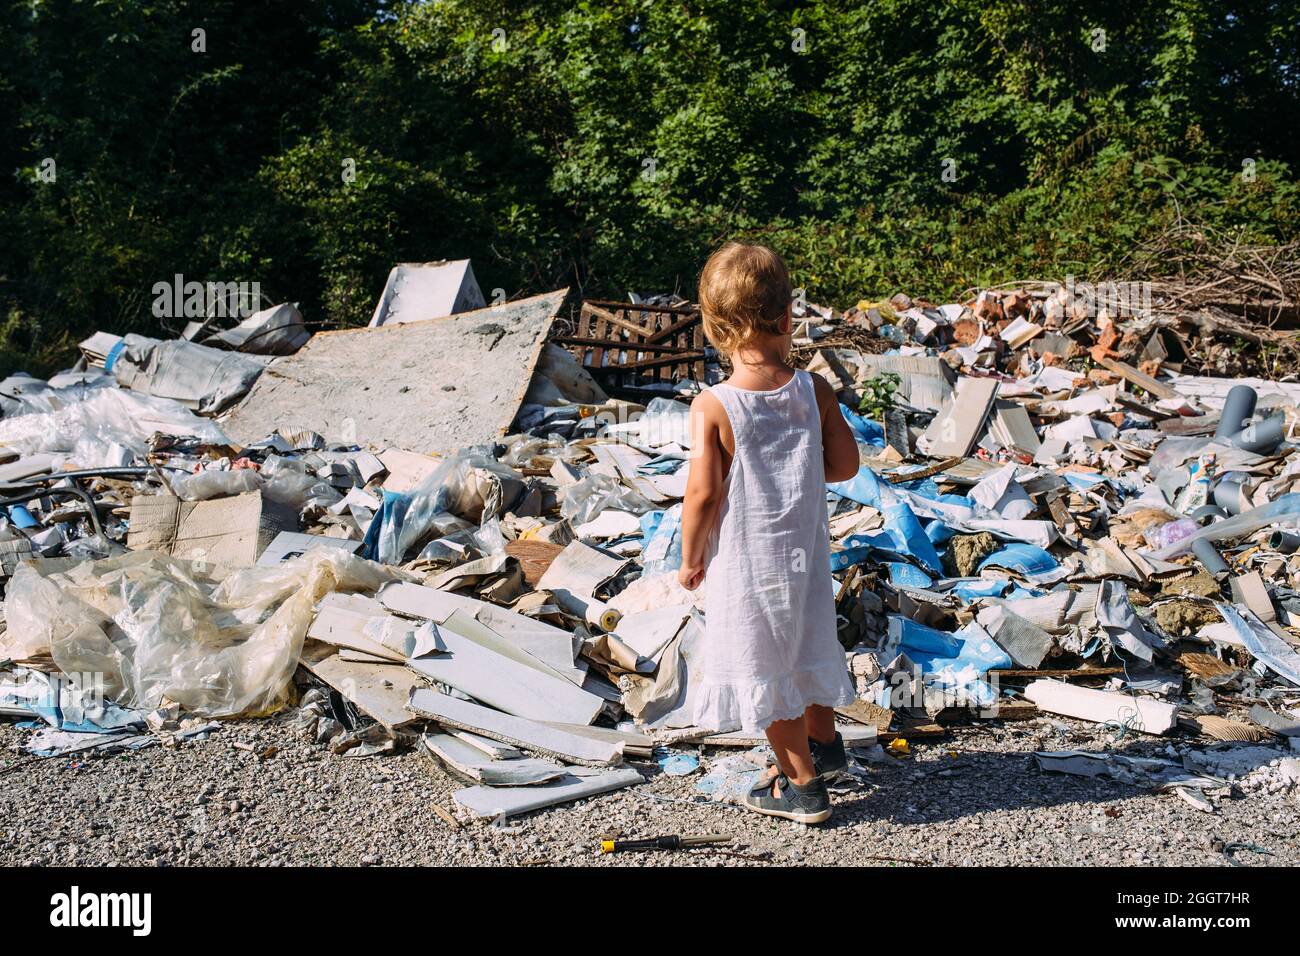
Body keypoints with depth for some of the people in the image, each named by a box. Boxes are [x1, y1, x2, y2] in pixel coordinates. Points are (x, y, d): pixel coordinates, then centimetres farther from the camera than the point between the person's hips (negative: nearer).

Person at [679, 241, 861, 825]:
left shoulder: (711, 408, -20)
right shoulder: (814, 392, -9)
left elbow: (703, 493, -21)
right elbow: (845, 465, -2)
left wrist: (690, 559, -7)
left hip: (744, 562, -4)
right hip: (805, 551, 4)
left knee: (762, 663, 11)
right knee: (805, 640, 26)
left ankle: (803, 785, 22)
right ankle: (823, 742, 46)